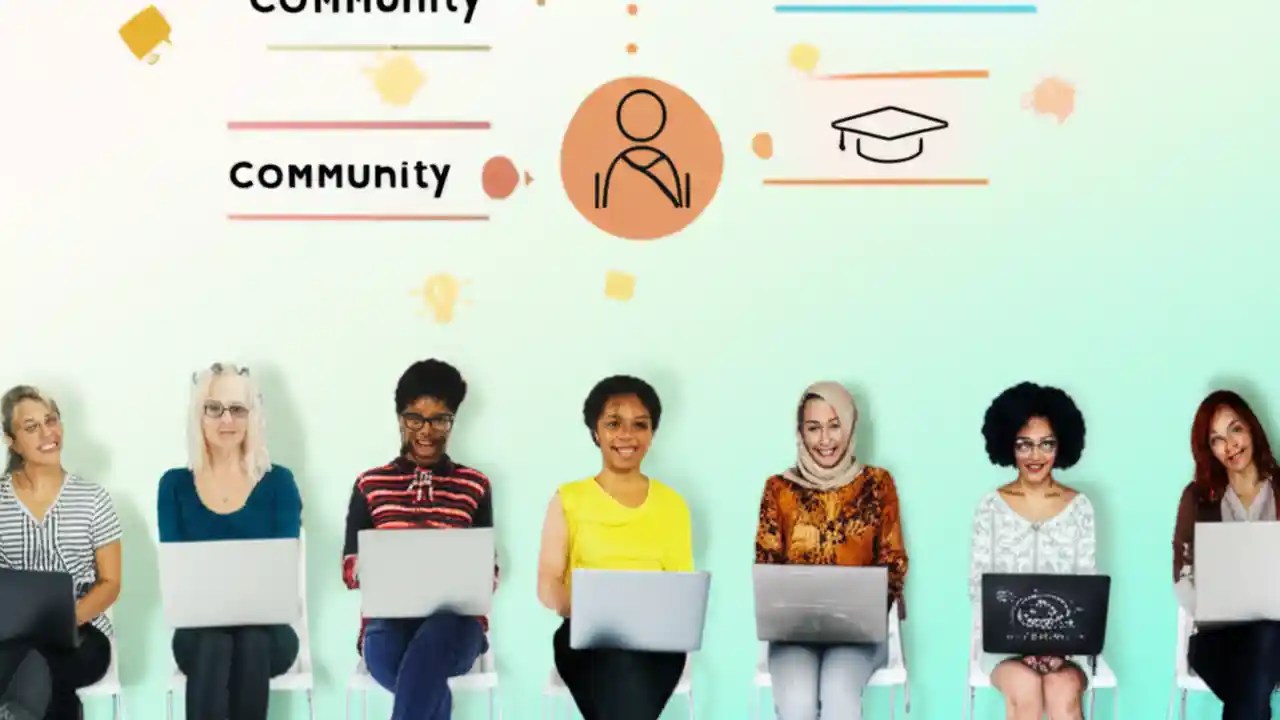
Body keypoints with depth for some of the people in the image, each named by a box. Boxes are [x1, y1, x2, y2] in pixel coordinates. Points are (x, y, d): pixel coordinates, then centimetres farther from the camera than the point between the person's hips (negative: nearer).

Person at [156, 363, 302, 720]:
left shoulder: (278, 482, 5)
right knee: (213, 642, -34)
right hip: (199, 629, 0)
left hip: (266, 629, 0)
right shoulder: (175, 485, 8)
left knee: (253, 640, -34)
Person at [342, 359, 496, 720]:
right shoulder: (370, 484, 14)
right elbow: (350, 568, 10)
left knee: (435, 636, -39)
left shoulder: (475, 486, 14)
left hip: (454, 622, 0)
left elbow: (489, 571, 12)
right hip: (388, 618, 0)